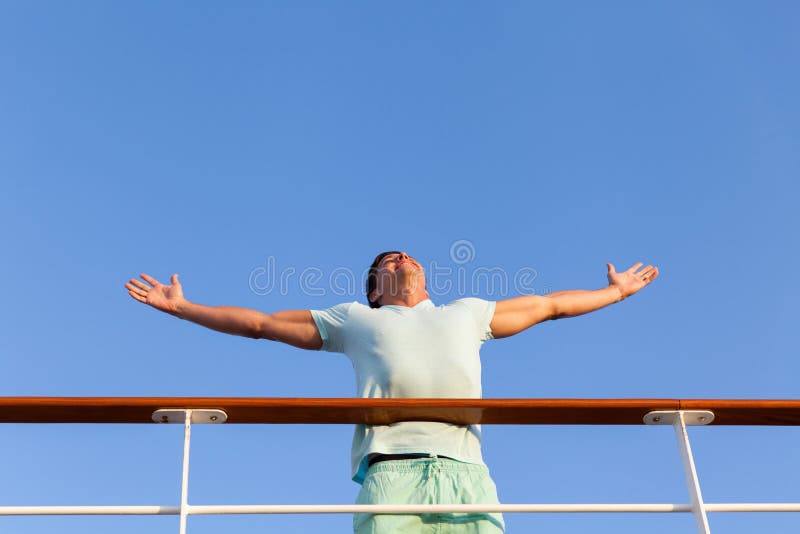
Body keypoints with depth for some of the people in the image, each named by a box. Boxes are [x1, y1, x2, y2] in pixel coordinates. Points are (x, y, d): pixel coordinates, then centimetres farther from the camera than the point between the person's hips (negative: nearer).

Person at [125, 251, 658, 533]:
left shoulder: (467, 313, 36)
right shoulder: (354, 320, 32)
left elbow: (546, 305, 46)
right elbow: (259, 322, 36)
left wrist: (615, 292, 53)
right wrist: (182, 307, 38)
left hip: (466, 473, 1)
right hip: (390, 470, -1)